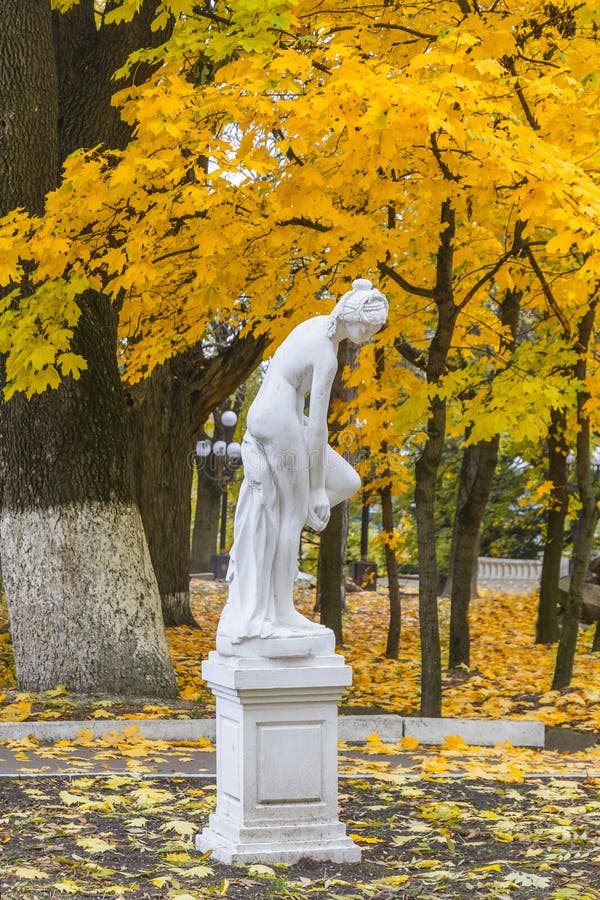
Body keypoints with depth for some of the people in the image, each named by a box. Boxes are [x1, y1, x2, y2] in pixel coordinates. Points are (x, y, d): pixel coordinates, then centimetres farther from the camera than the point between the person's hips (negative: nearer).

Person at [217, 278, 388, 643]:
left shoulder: (320, 324, 7)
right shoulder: (327, 358, -21)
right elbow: (318, 426, -19)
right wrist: (317, 488, -12)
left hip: (268, 417, 9)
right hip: (281, 426, -9)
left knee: (347, 483, 11)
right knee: (291, 515, -1)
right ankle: (279, 612, 5)